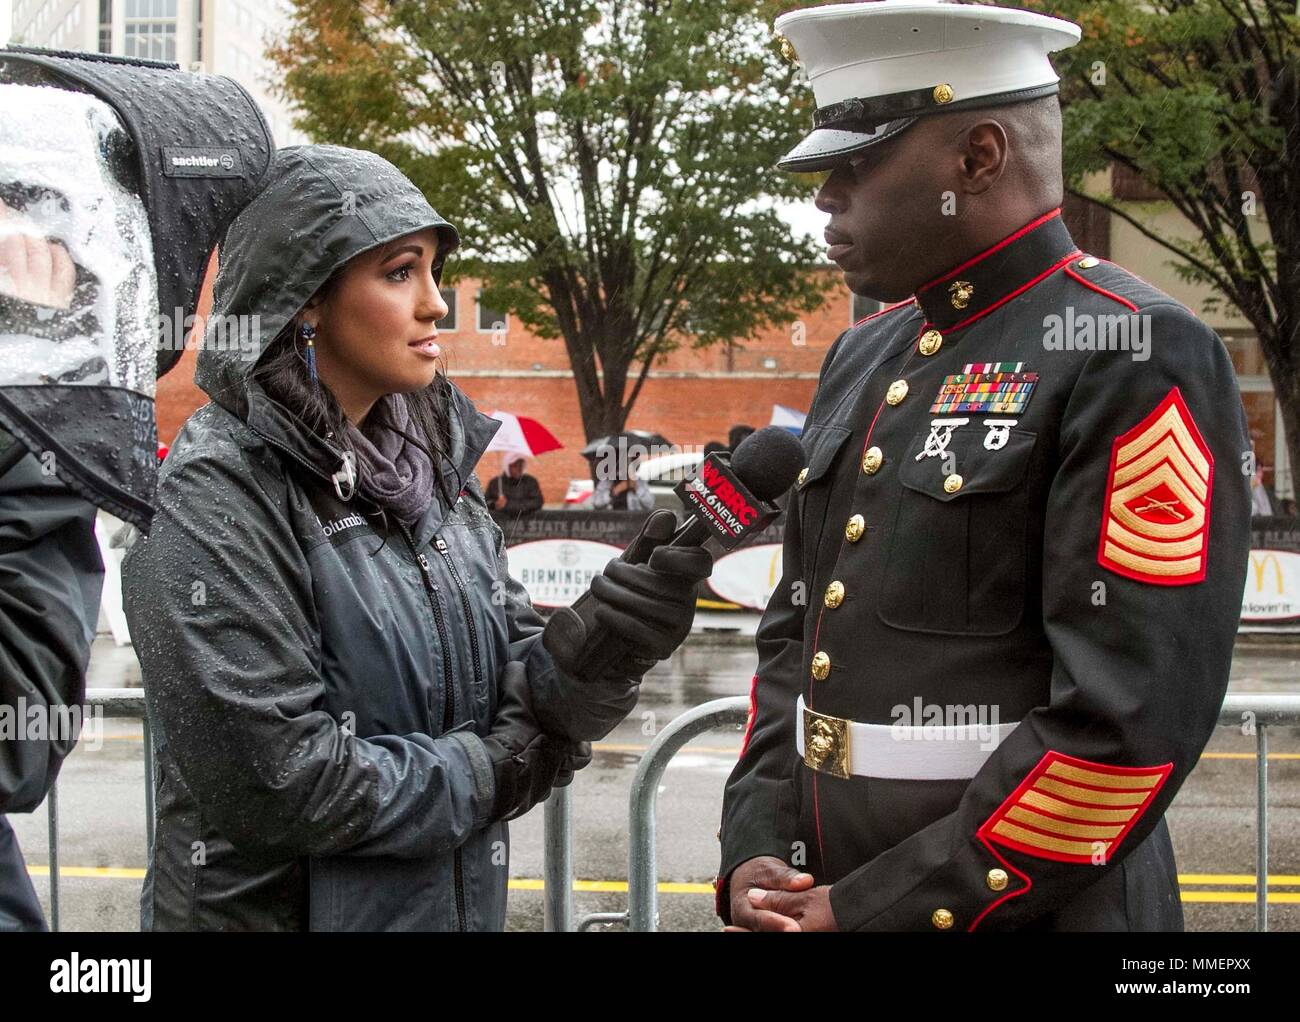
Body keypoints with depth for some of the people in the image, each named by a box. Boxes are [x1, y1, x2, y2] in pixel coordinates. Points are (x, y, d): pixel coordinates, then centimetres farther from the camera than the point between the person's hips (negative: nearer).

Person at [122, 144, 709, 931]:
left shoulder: (433, 466, 4)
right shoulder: (220, 492, -18)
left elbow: (525, 695, 3)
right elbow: (279, 782, -23)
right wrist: (500, 770, -12)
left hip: (461, 902, 6)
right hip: (282, 907, -6)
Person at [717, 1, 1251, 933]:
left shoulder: (1138, 357, -14)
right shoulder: (866, 357, 11)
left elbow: (1131, 719, -21)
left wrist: (872, 907, -18)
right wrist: (752, 852, 1)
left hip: (1017, 908, -7)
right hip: (821, 896, 7)